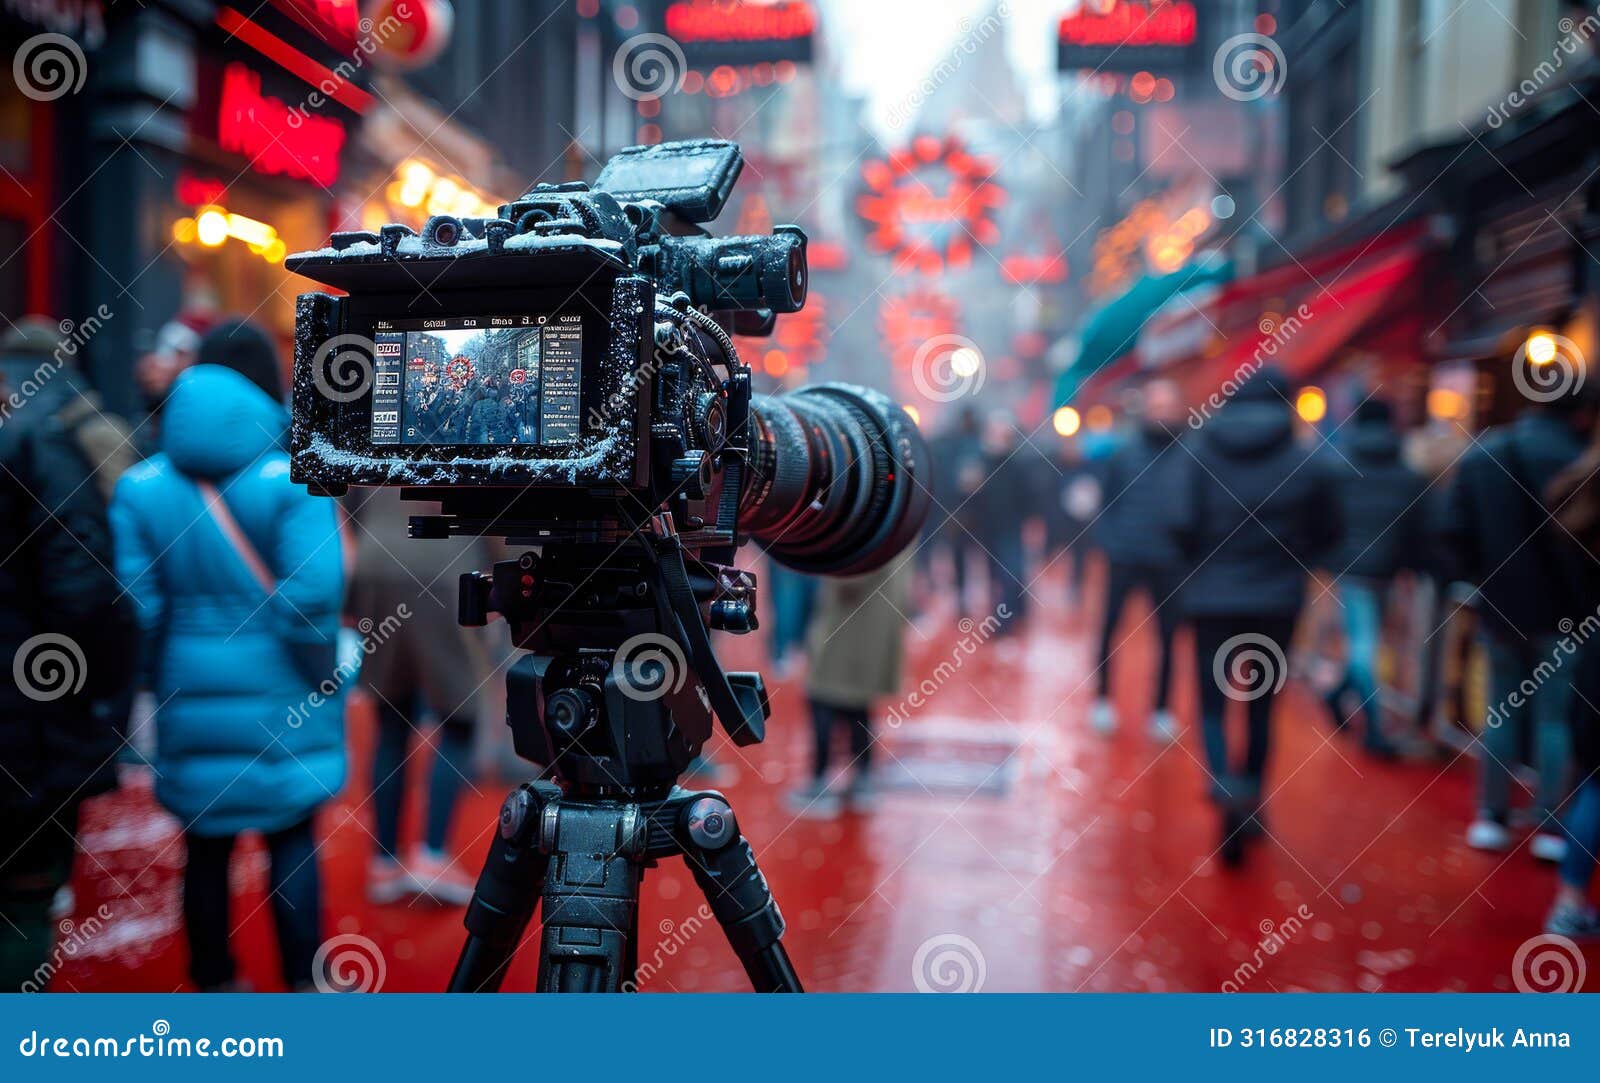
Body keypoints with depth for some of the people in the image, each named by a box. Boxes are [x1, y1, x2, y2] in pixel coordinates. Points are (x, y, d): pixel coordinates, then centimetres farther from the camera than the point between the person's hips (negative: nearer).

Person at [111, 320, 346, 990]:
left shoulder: (141, 484, -1)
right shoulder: (294, 478, -12)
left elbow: (137, 604, -6)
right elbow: (312, 601, -19)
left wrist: (156, 684, 6)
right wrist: (324, 684, -6)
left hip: (189, 692, 3)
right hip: (277, 693, -2)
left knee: (206, 845, 15)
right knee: (292, 841, 11)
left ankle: (215, 984, 27)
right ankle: (302, 985, 17)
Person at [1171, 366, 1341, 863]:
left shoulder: (1203, 449, -4)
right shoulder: (1308, 460, -2)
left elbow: (1183, 523, -11)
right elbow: (1327, 532, 3)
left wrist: (1202, 565, 7)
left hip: (1212, 597, -1)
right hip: (1277, 599, 1)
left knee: (1213, 702, 7)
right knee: (1261, 704, 15)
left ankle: (1225, 786, -17)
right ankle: (1251, 802, 20)